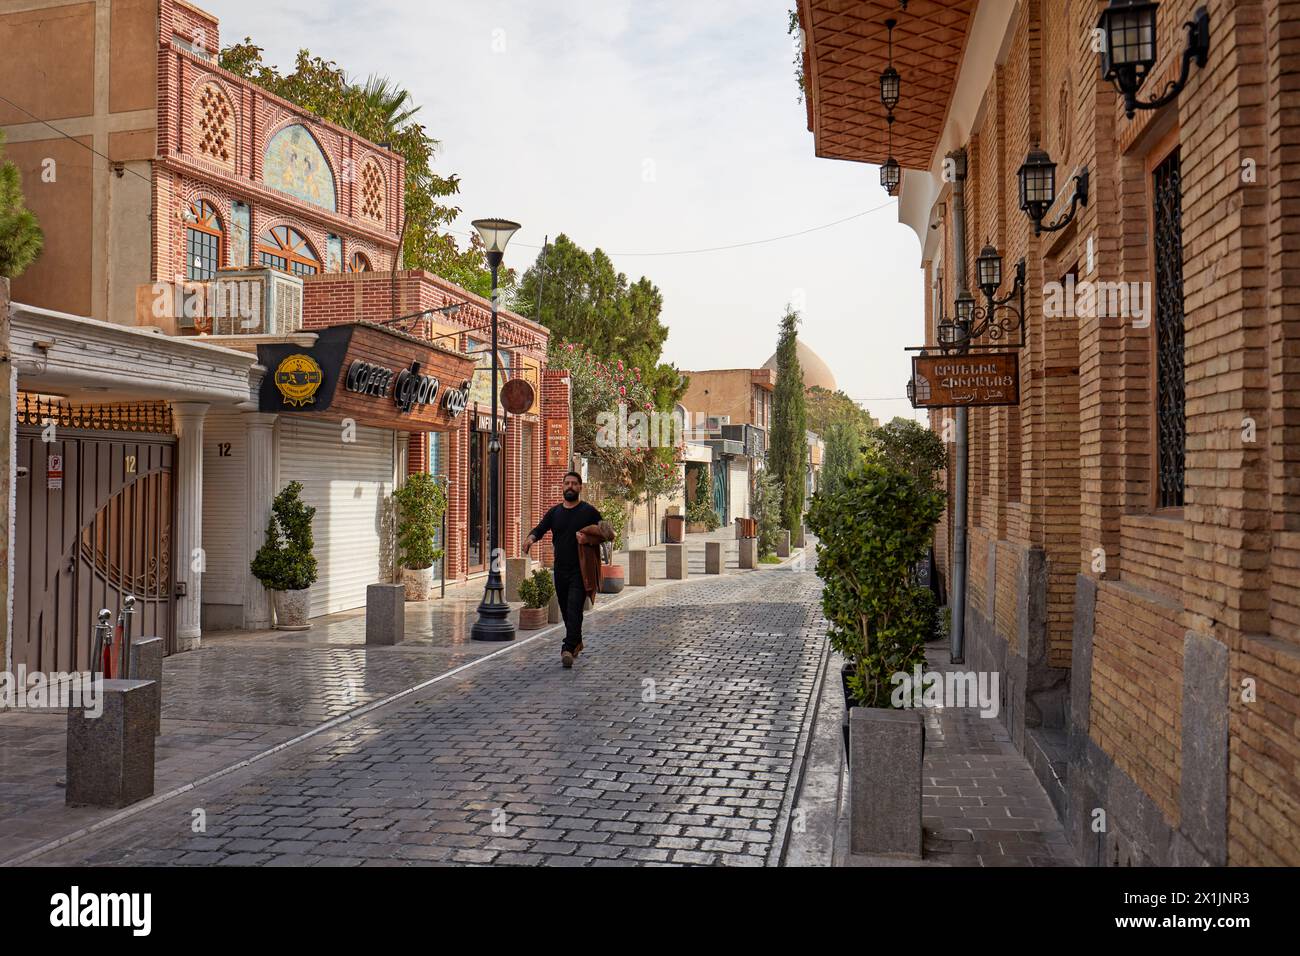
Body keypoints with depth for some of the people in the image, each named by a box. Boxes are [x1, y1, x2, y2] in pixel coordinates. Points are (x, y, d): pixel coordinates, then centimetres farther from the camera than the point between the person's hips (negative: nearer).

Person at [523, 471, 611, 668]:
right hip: (560, 569, 5)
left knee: (574, 610, -14)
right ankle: (577, 642, 33)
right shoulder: (555, 512, 12)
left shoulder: (589, 511, 1)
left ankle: (569, 649, -18)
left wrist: (588, 538, -15)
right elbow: (540, 528, 3)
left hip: (580, 570, -5)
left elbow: (604, 534, 4)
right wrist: (531, 537, -20)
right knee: (566, 611, 14)